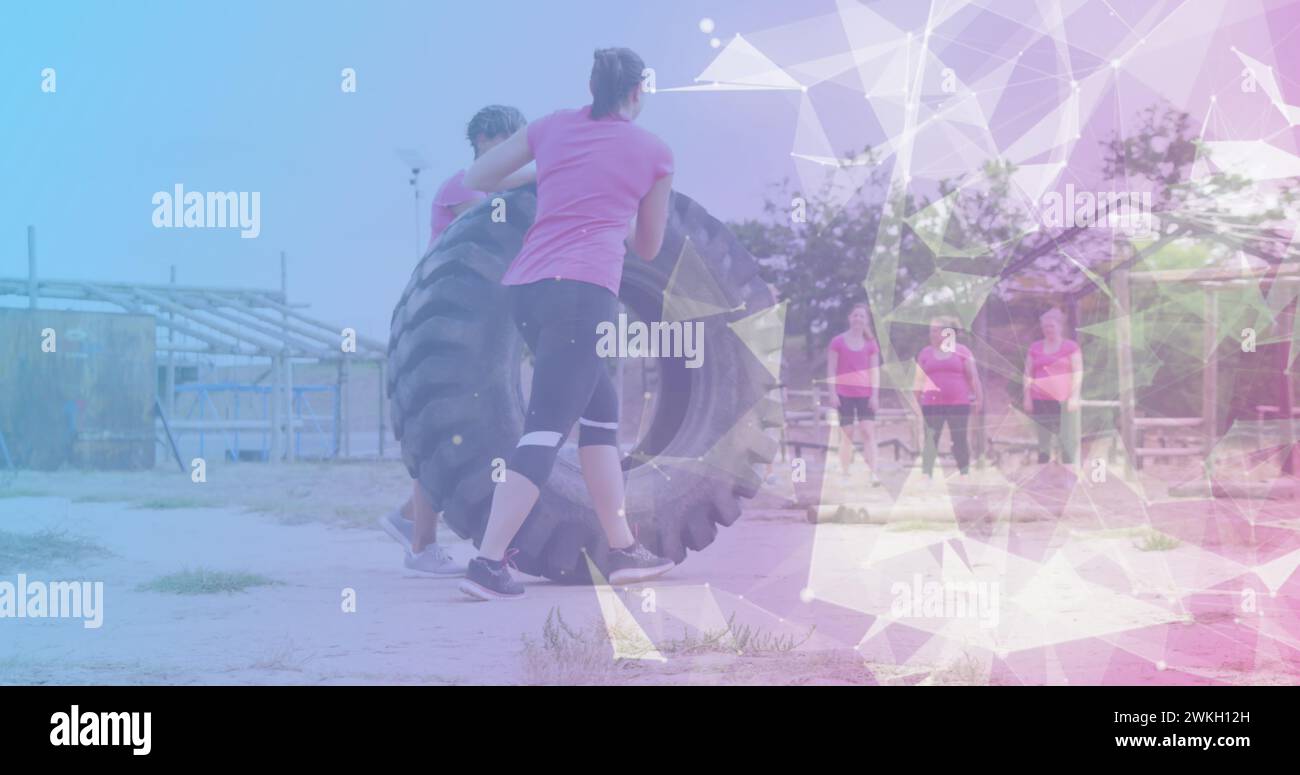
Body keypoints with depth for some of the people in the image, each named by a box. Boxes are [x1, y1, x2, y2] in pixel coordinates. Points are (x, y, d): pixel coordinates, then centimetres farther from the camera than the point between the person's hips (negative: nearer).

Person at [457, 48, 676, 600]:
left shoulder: (551, 127, 17)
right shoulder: (653, 152, 10)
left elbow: (473, 180, 23)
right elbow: (648, 247, 20)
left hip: (524, 287, 6)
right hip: (584, 290, -6)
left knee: (600, 408, 17)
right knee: (547, 427, -10)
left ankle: (623, 550, 18)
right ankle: (488, 564, -21)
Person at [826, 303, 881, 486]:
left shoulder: (871, 344, 7)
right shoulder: (838, 342, 2)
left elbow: (875, 371, 5)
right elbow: (831, 369, 1)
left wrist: (875, 395, -3)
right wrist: (833, 393, -6)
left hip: (865, 395, 1)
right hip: (844, 394, -1)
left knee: (868, 431, -9)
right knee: (846, 434, 2)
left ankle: (873, 474, -16)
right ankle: (844, 474, 9)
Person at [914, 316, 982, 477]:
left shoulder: (961, 351, 3)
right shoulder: (925, 352, 7)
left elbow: (973, 376, 3)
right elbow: (919, 379, 10)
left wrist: (978, 397, -4)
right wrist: (916, 402, 7)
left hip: (958, 404, -1)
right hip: (932, 406, 1)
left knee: (960, 441, 6)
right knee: (930, 441, -1)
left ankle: (964, 473, 18)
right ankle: (926, 475, 0)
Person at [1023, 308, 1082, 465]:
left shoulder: (1071, 346, 4)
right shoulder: (1035, 348, 13)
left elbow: (1078, 373, 0)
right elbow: (1028, 374, 14)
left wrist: (1074, 396, -8)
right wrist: (1027, 397, 7)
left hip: (1062, 399, -3)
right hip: (1039, 400, 3)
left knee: (1065, 438, -7)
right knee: (1042, 439, 2)